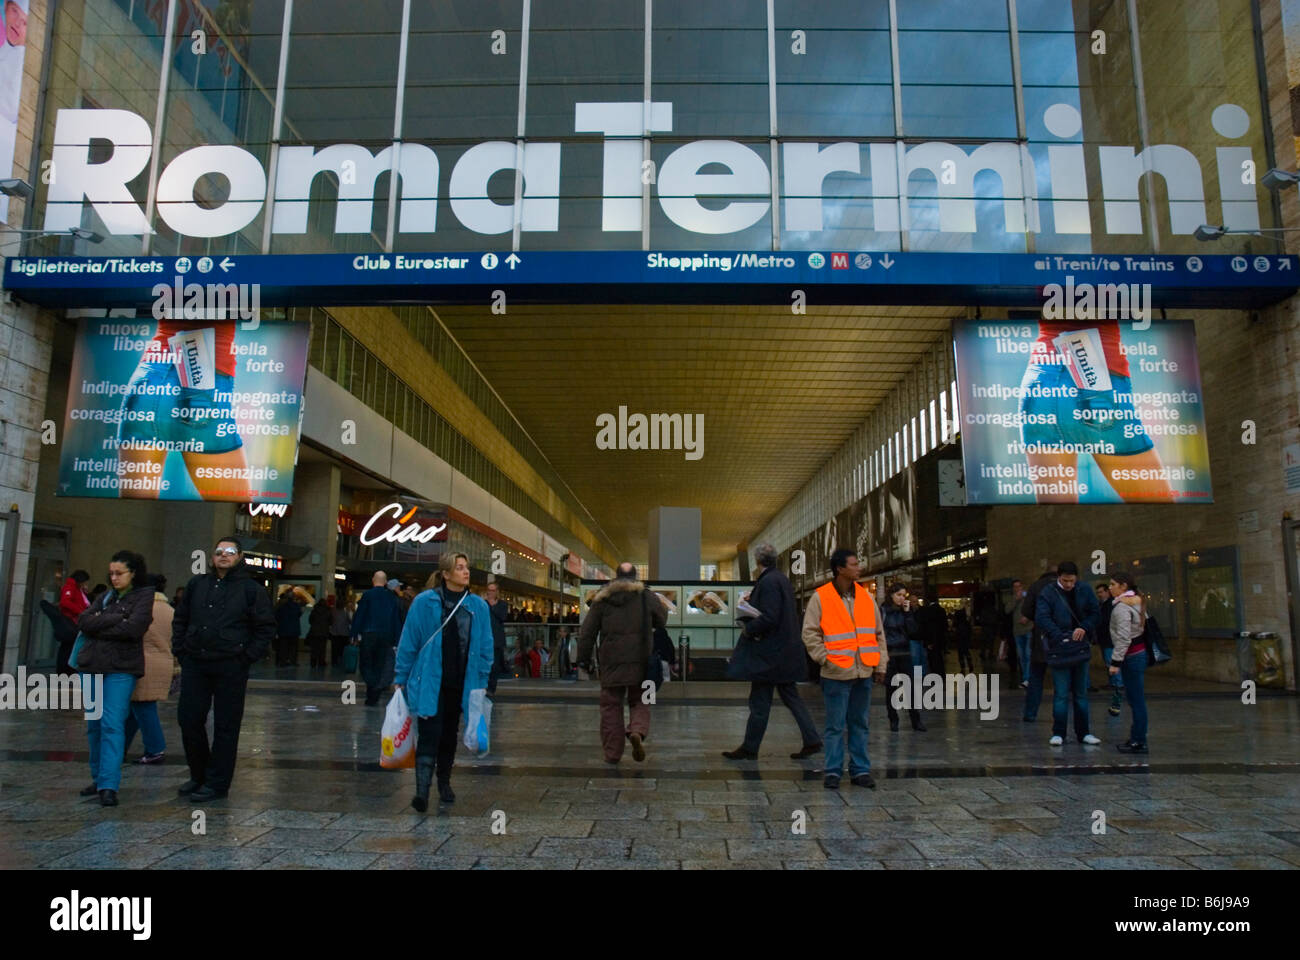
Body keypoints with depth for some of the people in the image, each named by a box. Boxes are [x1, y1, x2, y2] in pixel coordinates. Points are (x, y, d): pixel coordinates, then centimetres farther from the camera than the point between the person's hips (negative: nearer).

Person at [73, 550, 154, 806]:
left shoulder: (143, 596, -1)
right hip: (91, 665, 6)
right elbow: (83, 621, 2)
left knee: (112, 724, -13)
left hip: (120, 668, -6)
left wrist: (99, 623, -6)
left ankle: (109, 785, -14)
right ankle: (99, 778, 22)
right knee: (94, 725, 11)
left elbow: (134, 629, -15)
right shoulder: (107, 596, 16)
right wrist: (117, 617, -10)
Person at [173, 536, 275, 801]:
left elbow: (266, 628, -1)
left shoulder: (251, 589, -1)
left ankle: (217, 782, 11)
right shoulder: (197, 584, 12)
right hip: (194, 664, 5)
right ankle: (198, 775, 26)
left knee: (225, 725, 1)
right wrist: (180, 649, 9)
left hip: (230, 667, -4)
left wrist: (247, 657, -8)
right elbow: (180, 619, 21)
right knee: (188, 719, 7)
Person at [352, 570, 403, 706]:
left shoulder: (367, 595, -4)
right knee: (379, 665, 10)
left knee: (365, 663, 6)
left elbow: (359, 615, -6)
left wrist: (355, 634, -1)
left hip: (369, 634, -3)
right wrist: (396, 641, 12)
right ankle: (373, 697, 9)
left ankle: (373, 685, -22)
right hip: (386, 637, 3)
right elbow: (397, 620, 8)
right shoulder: (392, 597, 6)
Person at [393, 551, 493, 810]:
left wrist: (482, 681, 8)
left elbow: (485, 646, 9)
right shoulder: (425, 603, -6)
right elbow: (408, 642, -1)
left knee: (450, 735, 16)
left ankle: (444, 783, 31)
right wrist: (400, 678, 1)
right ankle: (422, 790, -8)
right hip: (429, 683, -3)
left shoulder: (478, 606, 2)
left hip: (461, 684, 4)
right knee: (429, 735, -10)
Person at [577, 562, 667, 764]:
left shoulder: (602, 599, 5)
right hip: (640, 661, 0)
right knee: (639, 702, 12)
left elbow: (587, 632, 5)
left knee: (611, 705, 9)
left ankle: (612, 752, 9)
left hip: (611, 662, 0)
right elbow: (662, 620, 14)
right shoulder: (647, 596, 2)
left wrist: (584, 658, 11)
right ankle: (637, 731, -18)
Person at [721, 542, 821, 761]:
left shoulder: (768, 582, -18)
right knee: (790, 696, 14)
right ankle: (812, 740, 14)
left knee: (759, 702, 0)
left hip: (769, 652, -10)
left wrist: (748, 629, -11)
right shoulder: (782, 578, 11)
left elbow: (768, 618, -24)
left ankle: (749, 747, 9)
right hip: (785, 651, 10)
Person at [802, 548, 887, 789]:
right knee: (835, 726, 1)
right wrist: (825, 658, -10)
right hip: (837, 673, -4)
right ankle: (833, 772, 11)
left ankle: (861, 770, 21)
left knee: (859, 724, 12)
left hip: (864, 672, 4)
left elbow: (877, 633, 14)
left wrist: (880, 665, 10)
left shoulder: (866, 597, 10)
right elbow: (810, 633, -3)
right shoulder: (820, 597, -4)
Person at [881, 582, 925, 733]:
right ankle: (893, 721, 15)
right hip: (888, 654, -2)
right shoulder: (883, 611, -1)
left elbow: (912, 631, -3)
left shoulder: (906, 611, 8)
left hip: (904, 654, 2)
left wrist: (907, 612, -8)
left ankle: (916, 720, 7)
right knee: (890, 688, 4)